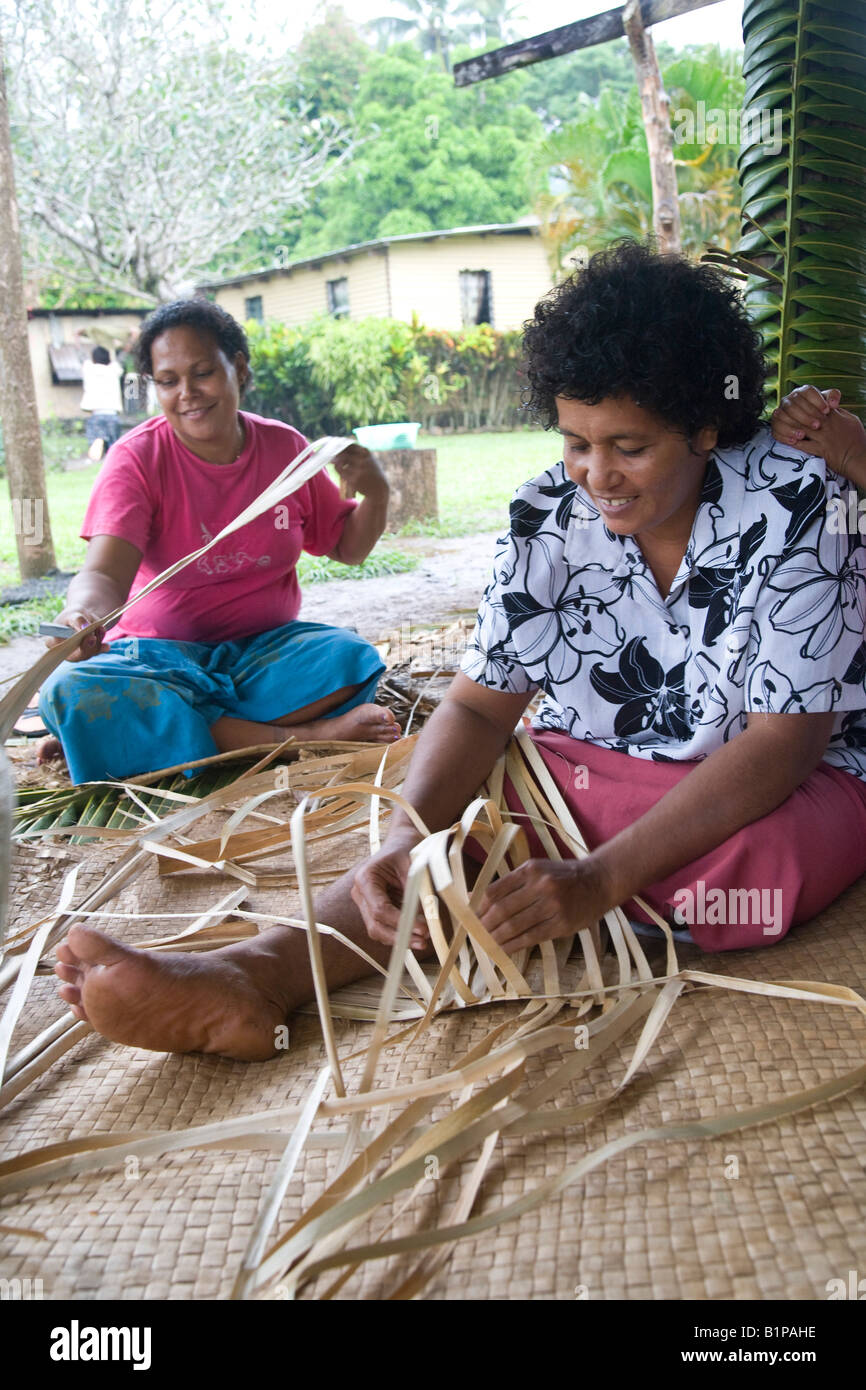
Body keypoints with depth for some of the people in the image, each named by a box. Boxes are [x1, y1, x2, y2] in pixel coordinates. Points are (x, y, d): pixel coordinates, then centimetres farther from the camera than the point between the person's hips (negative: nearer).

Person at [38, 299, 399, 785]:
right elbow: (104, 574, -21)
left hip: (264, 649, 2)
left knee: (356, 660, -28)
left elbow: (348, 547, 12)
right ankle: (294, 737, -33)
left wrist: (376, 493, -9)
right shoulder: (137, 458, -7)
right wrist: (81, 616, -45)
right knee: (70, 693, -33)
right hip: (162, 652, -2)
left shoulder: (286, 447, 2)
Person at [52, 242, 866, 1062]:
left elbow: (784, 741, -24)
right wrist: (407, 836, -31)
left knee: (756, 858, -36)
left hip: (794, 786, -2)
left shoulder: (799, 510, -19)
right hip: (588, 771, 3)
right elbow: (479, 706, -10)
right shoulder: (550, 514, -7)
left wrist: (597, 881, -35)